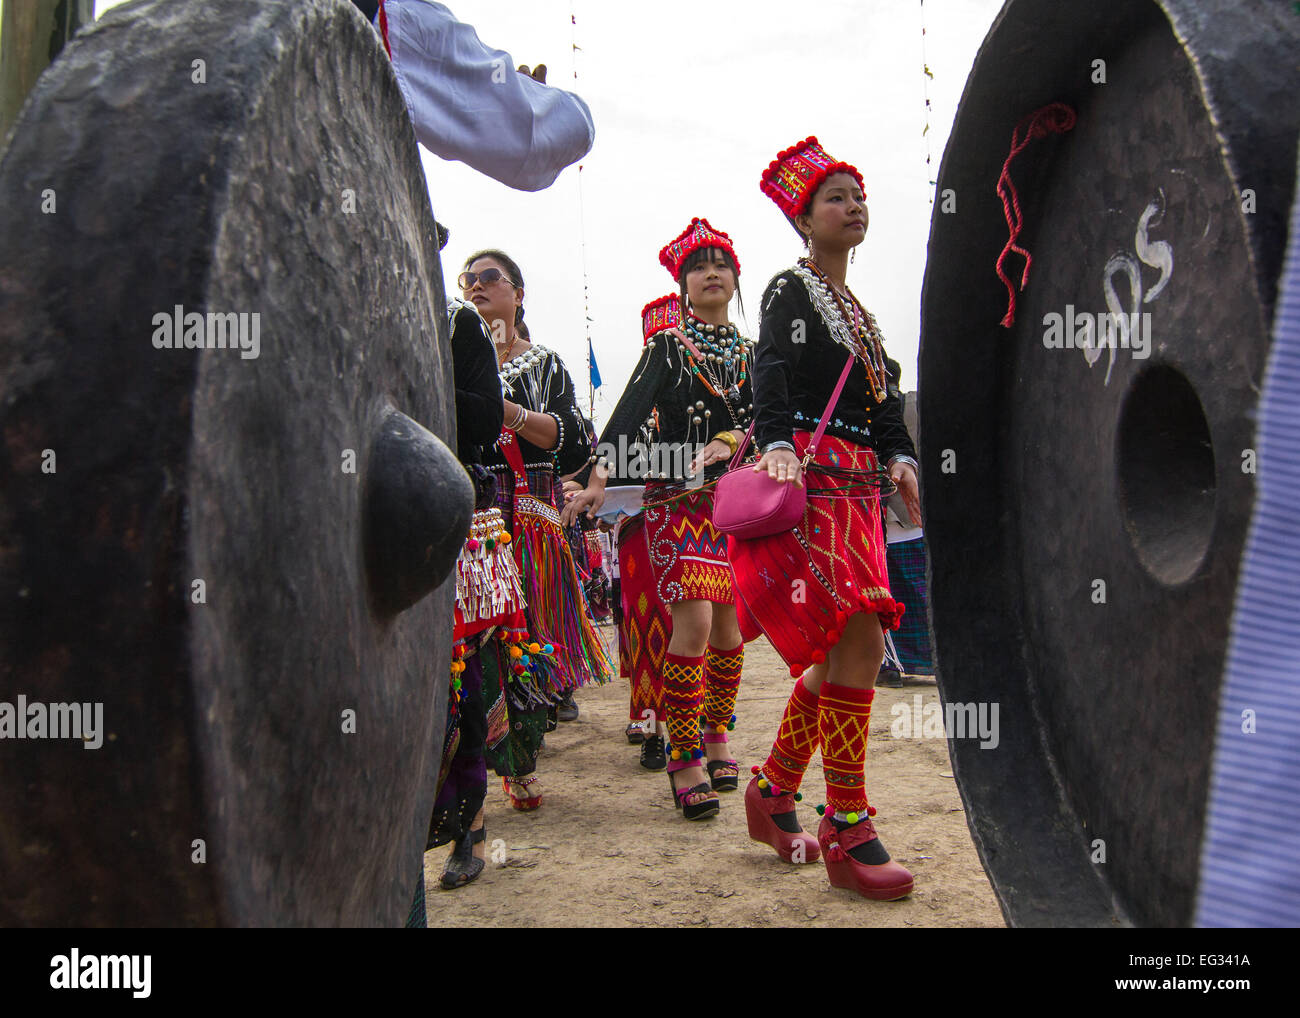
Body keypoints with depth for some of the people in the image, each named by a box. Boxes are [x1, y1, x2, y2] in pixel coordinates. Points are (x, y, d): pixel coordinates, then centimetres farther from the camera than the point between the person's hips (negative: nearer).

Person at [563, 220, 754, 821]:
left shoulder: (750, 354, 14)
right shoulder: (667, 348, 3)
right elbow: (627, 415, -9)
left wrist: (727, 441, -16)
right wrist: (598, 478, -22)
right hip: (678, 500, -4)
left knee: (729, 627, 6)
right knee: (694, 624, -15)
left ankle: (715, 736, 24)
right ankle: (683, 757, -7)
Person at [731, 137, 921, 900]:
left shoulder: (861, 313, 26)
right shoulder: (790, 291, 1)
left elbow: (885, 398, 22)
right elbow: (772, 374, -15)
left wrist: (900, 457, 6)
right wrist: (777, 445, -31)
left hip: (857, 485, 9)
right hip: (809, 477, -9)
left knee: (841, 650, 6)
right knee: (860, 639, -18)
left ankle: (773, 790, 20)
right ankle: (847, 832, -12)